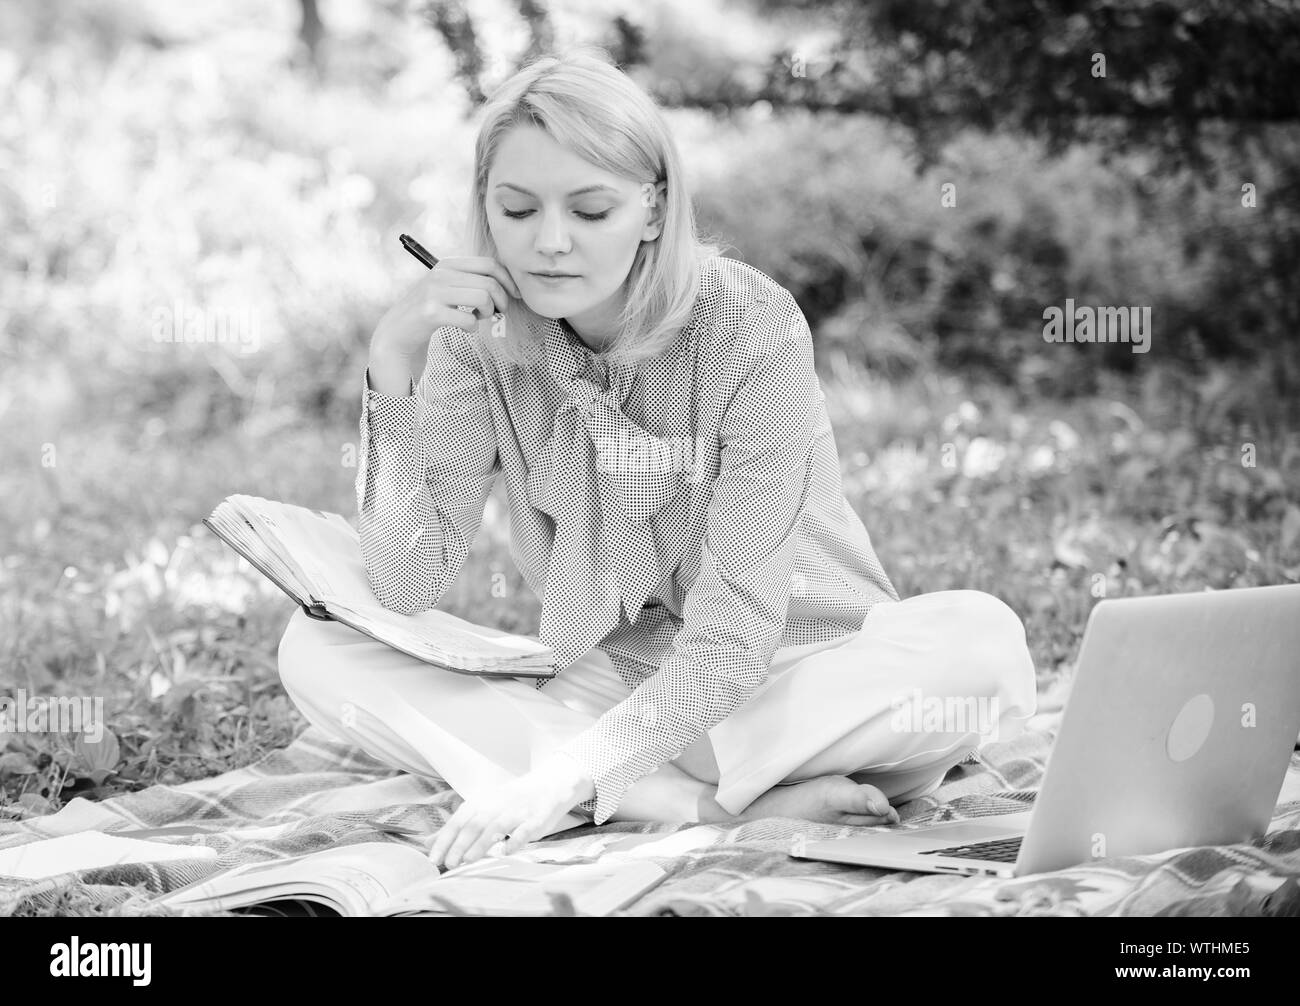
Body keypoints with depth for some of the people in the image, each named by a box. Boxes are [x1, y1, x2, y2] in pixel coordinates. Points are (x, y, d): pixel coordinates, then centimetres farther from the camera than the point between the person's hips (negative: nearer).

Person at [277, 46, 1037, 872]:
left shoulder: (752, 330, -20)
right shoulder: (484, 334, -8)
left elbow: (733, 636, -24)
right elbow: (407, 588, -13)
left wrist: (562, 778, -36)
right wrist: (393, 366, -24)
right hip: (600, 686, 4)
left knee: (985, 643, -33)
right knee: (317, 649, -16)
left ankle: (592, 804, -27)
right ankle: (727, 802, -25)